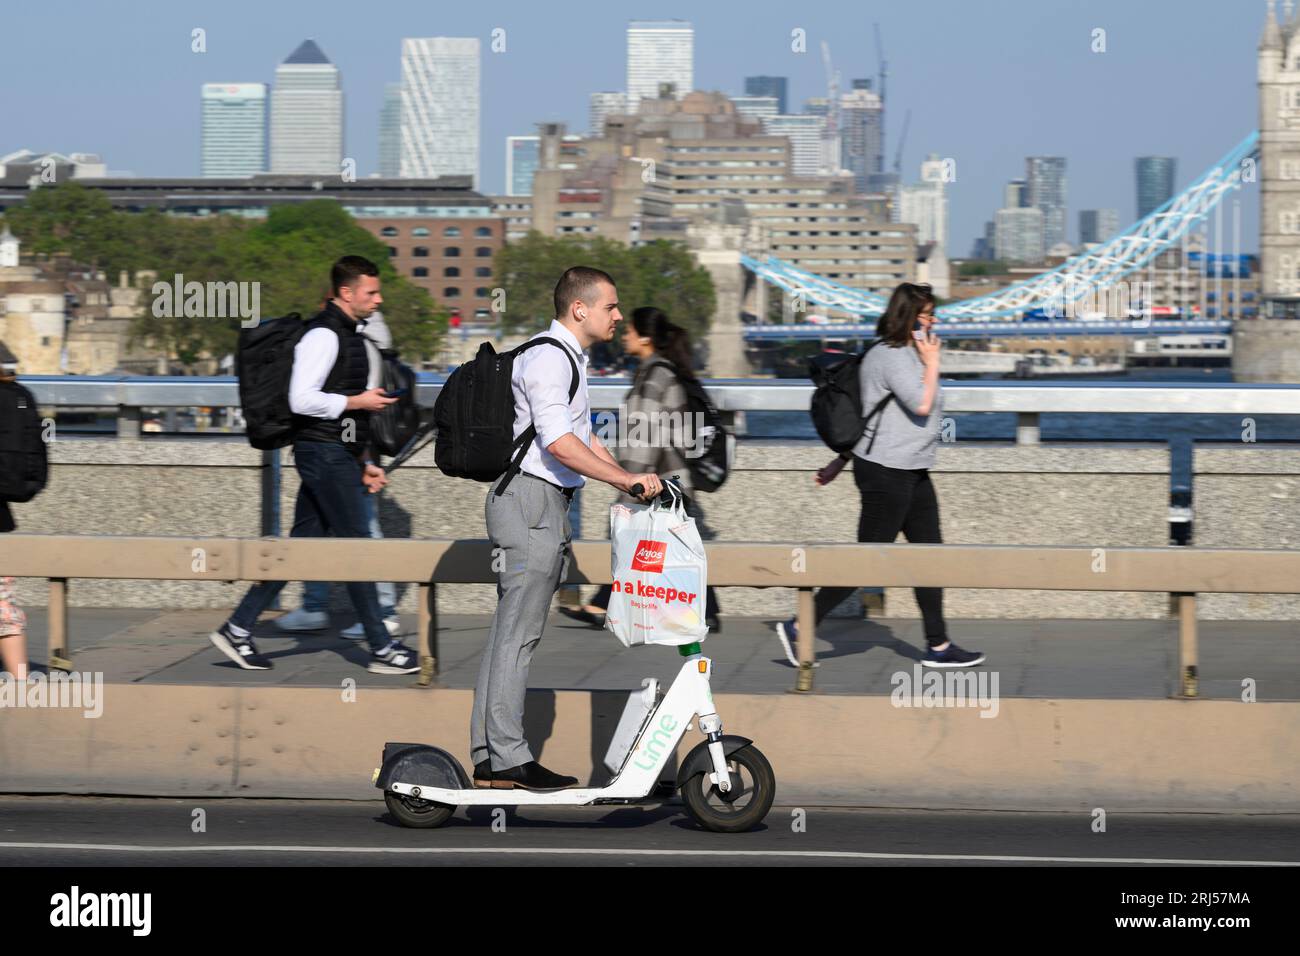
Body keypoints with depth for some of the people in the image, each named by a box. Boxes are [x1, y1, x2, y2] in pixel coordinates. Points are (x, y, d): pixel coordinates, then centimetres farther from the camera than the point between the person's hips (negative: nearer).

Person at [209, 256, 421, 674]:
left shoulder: (347, 334, 19)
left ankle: (237, 630, 12)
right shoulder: (323, 336, -14)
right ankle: (381, 649, -1)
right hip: (325, 454, -10)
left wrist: (362, 462, 22)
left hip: (335, 454, 10)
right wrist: (359, 402, -14)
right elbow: (302, 400, -23)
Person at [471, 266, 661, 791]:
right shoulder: (549, 359, -13)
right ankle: (508, 758, -10)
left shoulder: (568, 358, 21)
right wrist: (625, 478, -25)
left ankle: (487, 758, 11)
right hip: (530, 498, -11)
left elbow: (584, 436, 26)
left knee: (510, 630, 9)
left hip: (544, 502, 11)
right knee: (519, 632, -10)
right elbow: (559, 443, -24)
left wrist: (631, 482, 16)